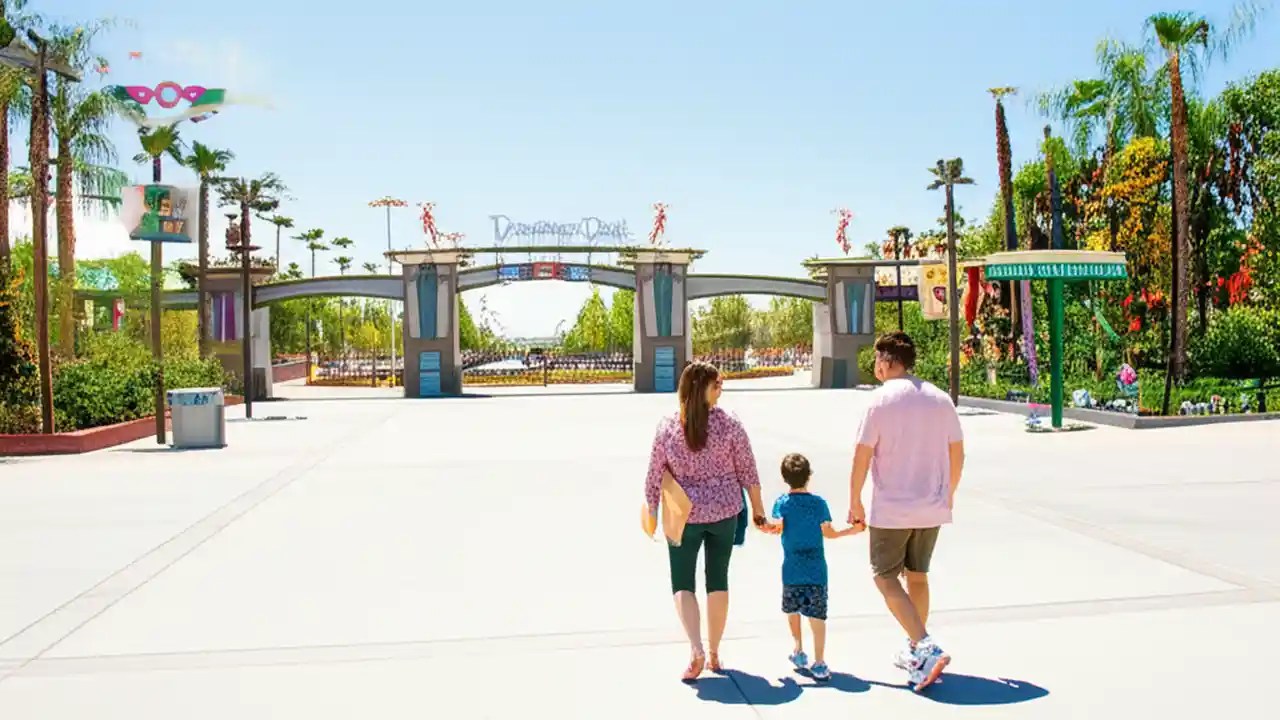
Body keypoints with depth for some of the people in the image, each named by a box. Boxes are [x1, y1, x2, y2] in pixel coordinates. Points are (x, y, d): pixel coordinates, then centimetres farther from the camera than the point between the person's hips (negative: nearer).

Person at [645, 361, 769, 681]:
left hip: (684, 515, 0)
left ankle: (696, 650, -7)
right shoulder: (729, 425, -10)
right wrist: (758, 508, 9)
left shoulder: (667, 428, -8)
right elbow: (747, 471, -4)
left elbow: (655, 477, -3)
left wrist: (651, 513, 10)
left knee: (682, 583, 11)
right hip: (724, 511, 1)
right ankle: (714, 653, 22)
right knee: (718, 579, 15)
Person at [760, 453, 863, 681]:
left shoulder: (782, 503, -3)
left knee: (792, 610, 20)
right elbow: (828, 533, 2)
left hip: (792, 570, 0)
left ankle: (798, 650, 33)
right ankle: (819, 663, -4)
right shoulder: (819, 503, -1)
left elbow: (778, 526, -18)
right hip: (817, 569, 0)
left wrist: (769, 527, 1)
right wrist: (851, 530, 16)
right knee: (817, 614, -1)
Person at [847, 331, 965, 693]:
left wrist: (855, 501, -2)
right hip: (932, 507, 6)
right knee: (917, 575, 18)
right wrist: (948, 494, 21)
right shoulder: (940, 399, 4)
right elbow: (957, 453, 9)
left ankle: (925, 648, -12)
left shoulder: (881, 399, -11)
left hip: (891, 509, -6)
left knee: (886, 578, 4)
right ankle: (915, 651, 27)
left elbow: (862, 455, -12)